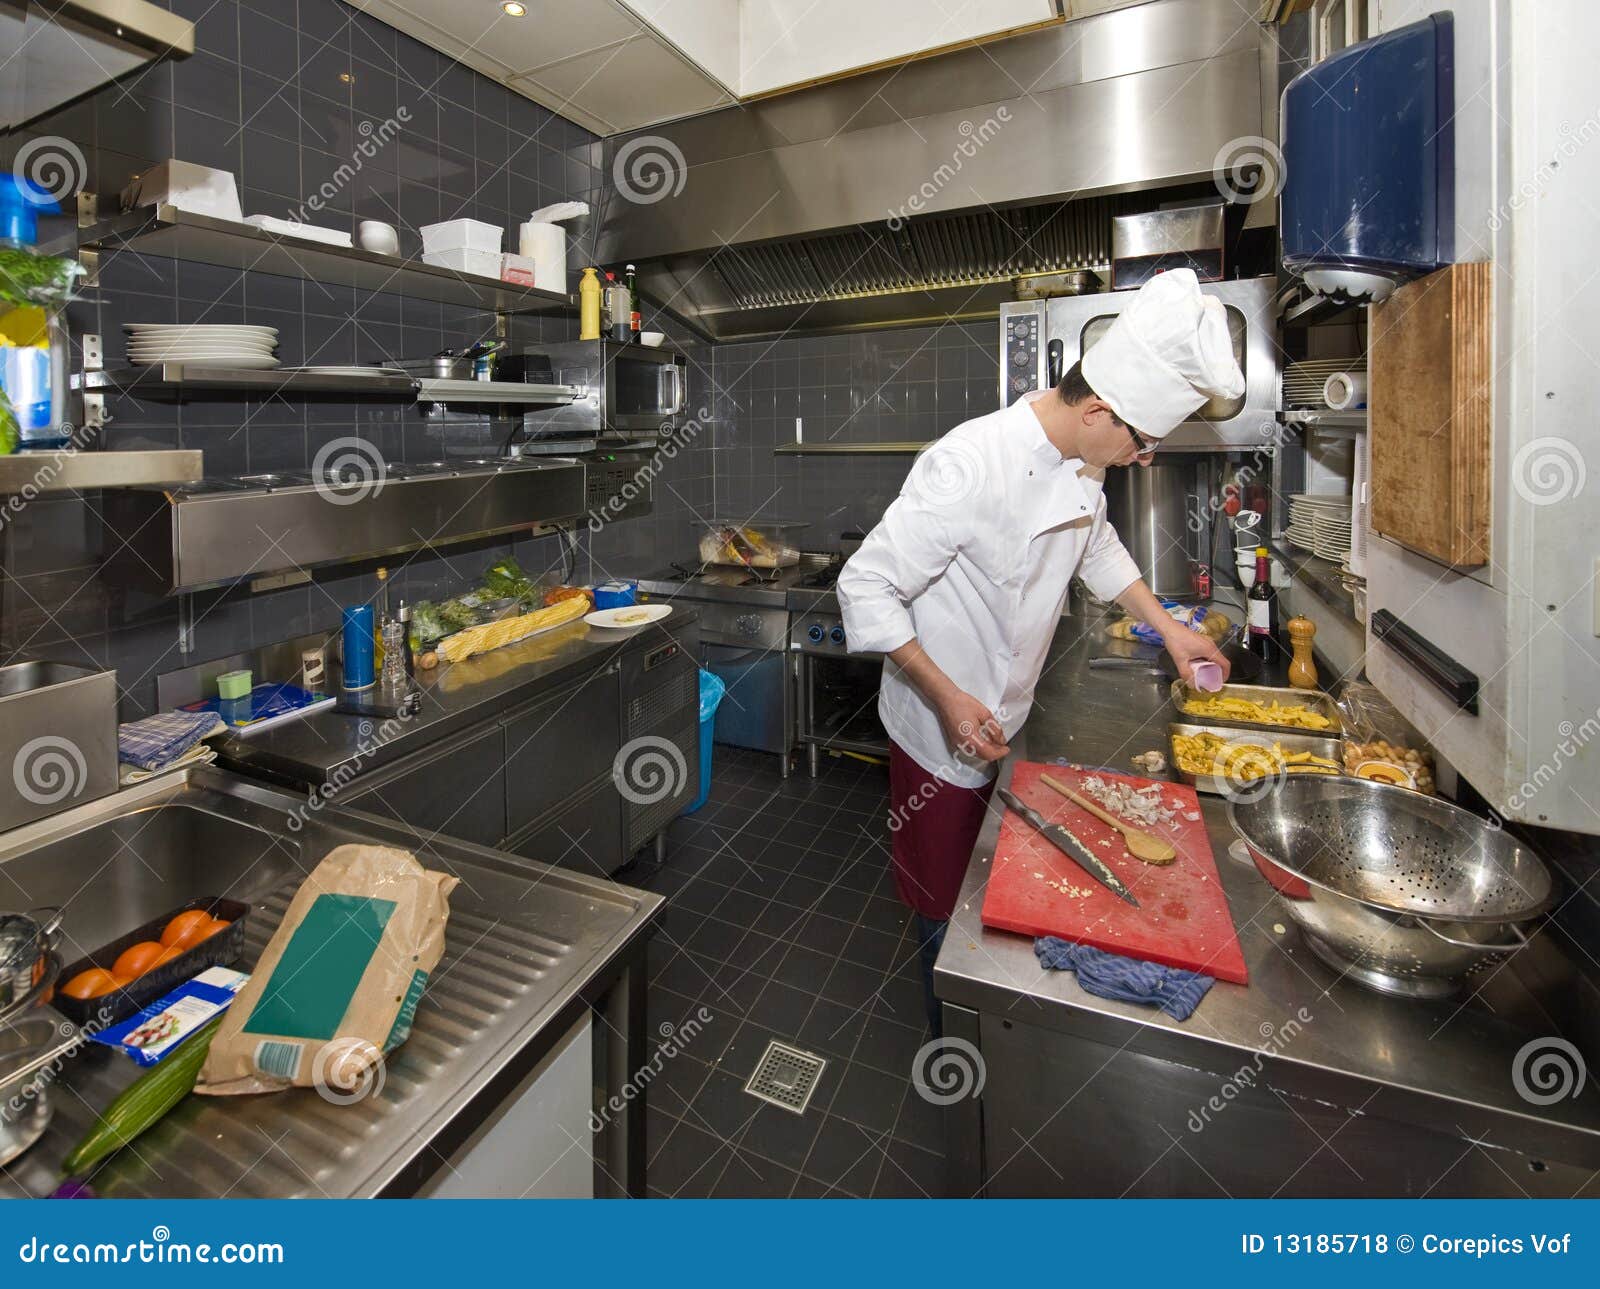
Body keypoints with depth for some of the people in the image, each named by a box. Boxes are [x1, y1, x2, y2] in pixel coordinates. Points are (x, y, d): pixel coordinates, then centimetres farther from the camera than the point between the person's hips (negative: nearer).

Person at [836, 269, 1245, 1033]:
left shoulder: (1079, 464, -1)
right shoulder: (971, 465, -29)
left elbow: (1096, 547, 20)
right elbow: (866, 588, -26)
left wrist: (1167, 627, 15)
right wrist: (949, 699, -28)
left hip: (1007, 720, 8)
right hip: (945, 732, -7)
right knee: (950, 909, 13)